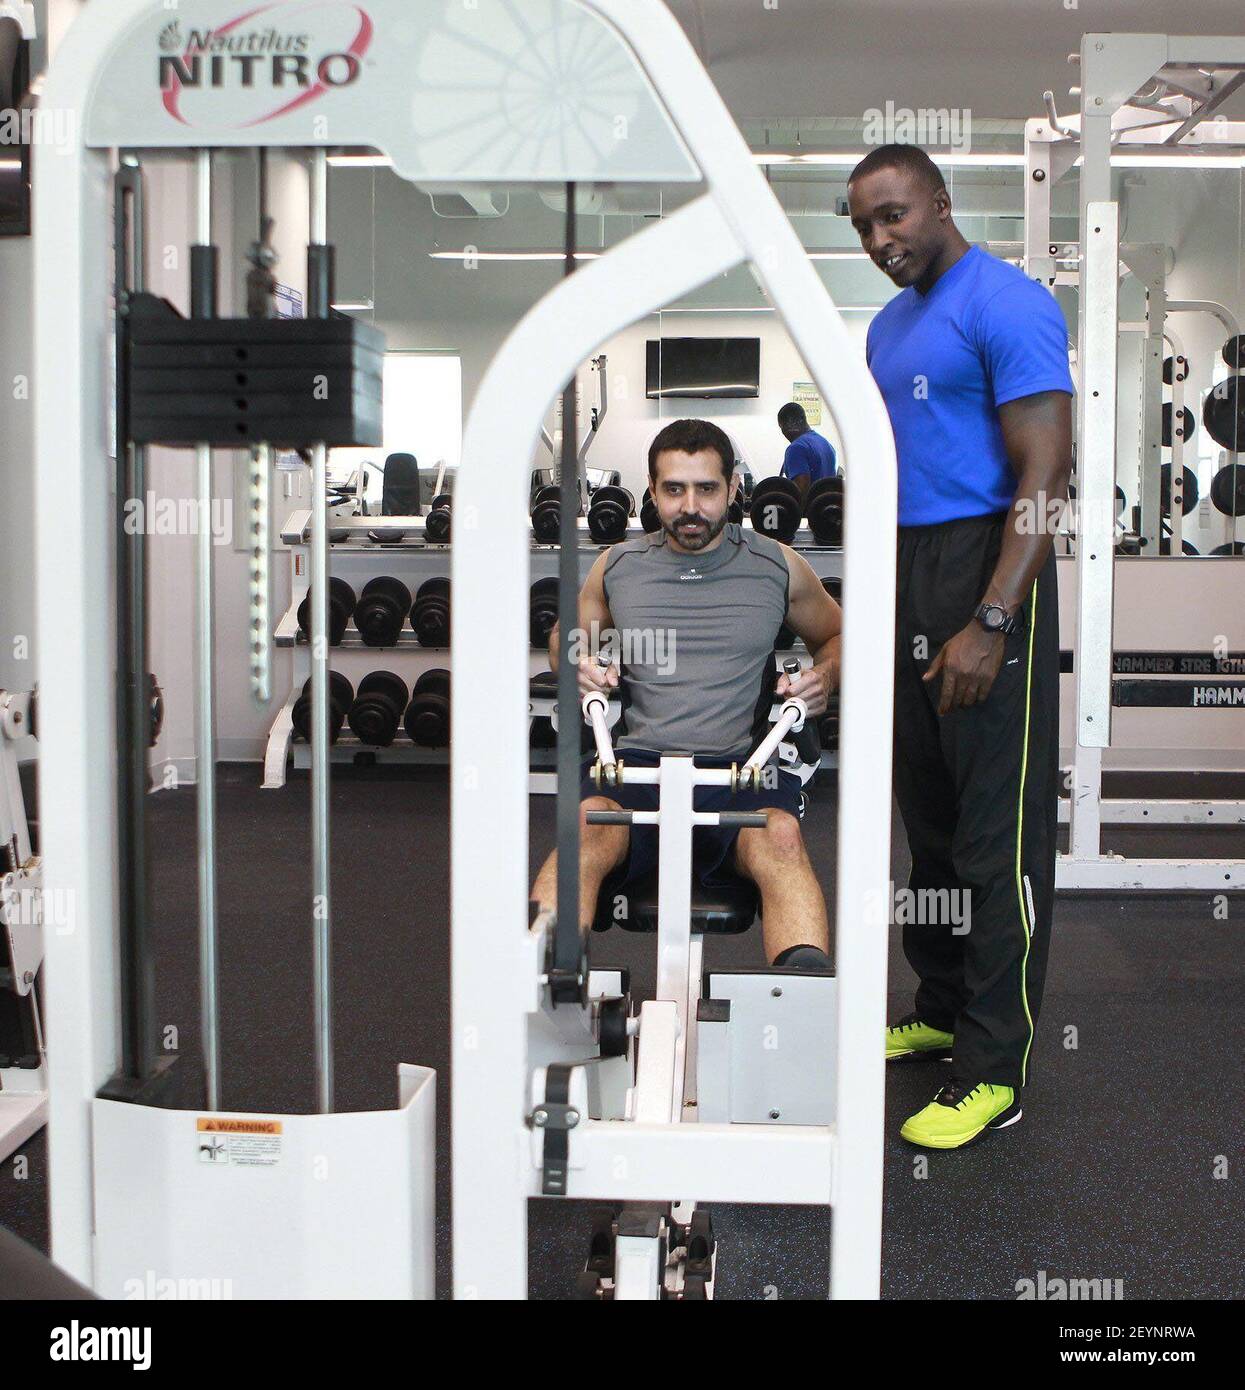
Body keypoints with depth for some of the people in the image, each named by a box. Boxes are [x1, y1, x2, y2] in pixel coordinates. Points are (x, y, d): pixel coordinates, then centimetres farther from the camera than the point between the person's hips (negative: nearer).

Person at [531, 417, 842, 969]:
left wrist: (824, 676, 5)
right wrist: (577, 666, 7)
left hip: (743, 764, 0)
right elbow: (564, 635, 31)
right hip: (639, 757, 1)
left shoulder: (778, 567, 12)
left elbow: (837, 636, 28)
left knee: (780, 838, -37)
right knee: (589, 827, -36)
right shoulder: (616, 566, 15)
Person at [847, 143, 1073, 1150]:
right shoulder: (891, 325, 17)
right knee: (931, 818, 15)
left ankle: (995, 1072, 1)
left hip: (985, 574, -9)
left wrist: (990, 623, -25)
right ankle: (943, 1011, 29)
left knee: (999, 831, -5)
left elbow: (1045, 476, -18)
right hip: (908, 576, 9)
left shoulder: (1005, 306, -11)